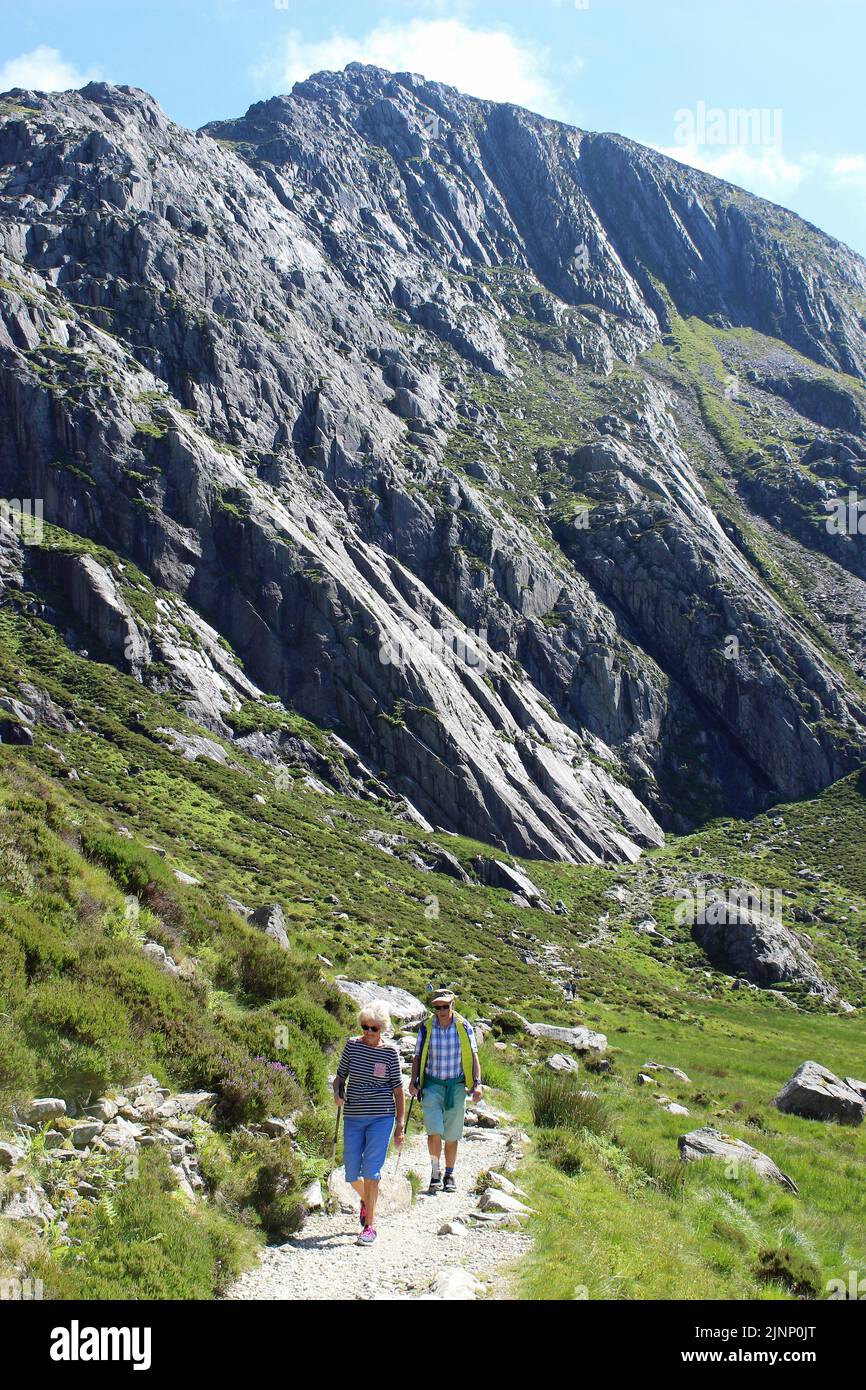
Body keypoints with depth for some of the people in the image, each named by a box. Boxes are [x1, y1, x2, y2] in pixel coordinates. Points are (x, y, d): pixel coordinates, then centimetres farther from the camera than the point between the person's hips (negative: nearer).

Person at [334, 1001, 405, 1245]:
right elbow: (340, 1076, 10)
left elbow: (397, 1088, 3)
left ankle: (370, 1226, -1)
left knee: (371, 1169, -10)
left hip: (381, 1117, -3)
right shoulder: (352, 1045, 2)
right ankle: (366, 1199, 40)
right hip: (353, 1116, 3)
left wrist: (400, 1124, 1)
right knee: (352, 1173, 6)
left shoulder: (390, 1052, -2)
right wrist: (337, 1093, -12)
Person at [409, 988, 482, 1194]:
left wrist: (477, 1083, -4)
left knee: (452, 1136, 7)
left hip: (456, 1086, 1)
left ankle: (449, 1175, 23)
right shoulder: (426, 1027, -3)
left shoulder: (463, 1027, -3)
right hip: (432, 1085, -1)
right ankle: (435, 1172, 4)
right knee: (434, 1131, -14)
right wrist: (414, 1081, -4)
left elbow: (473, 1056, 4)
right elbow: (418, 1057, 7)